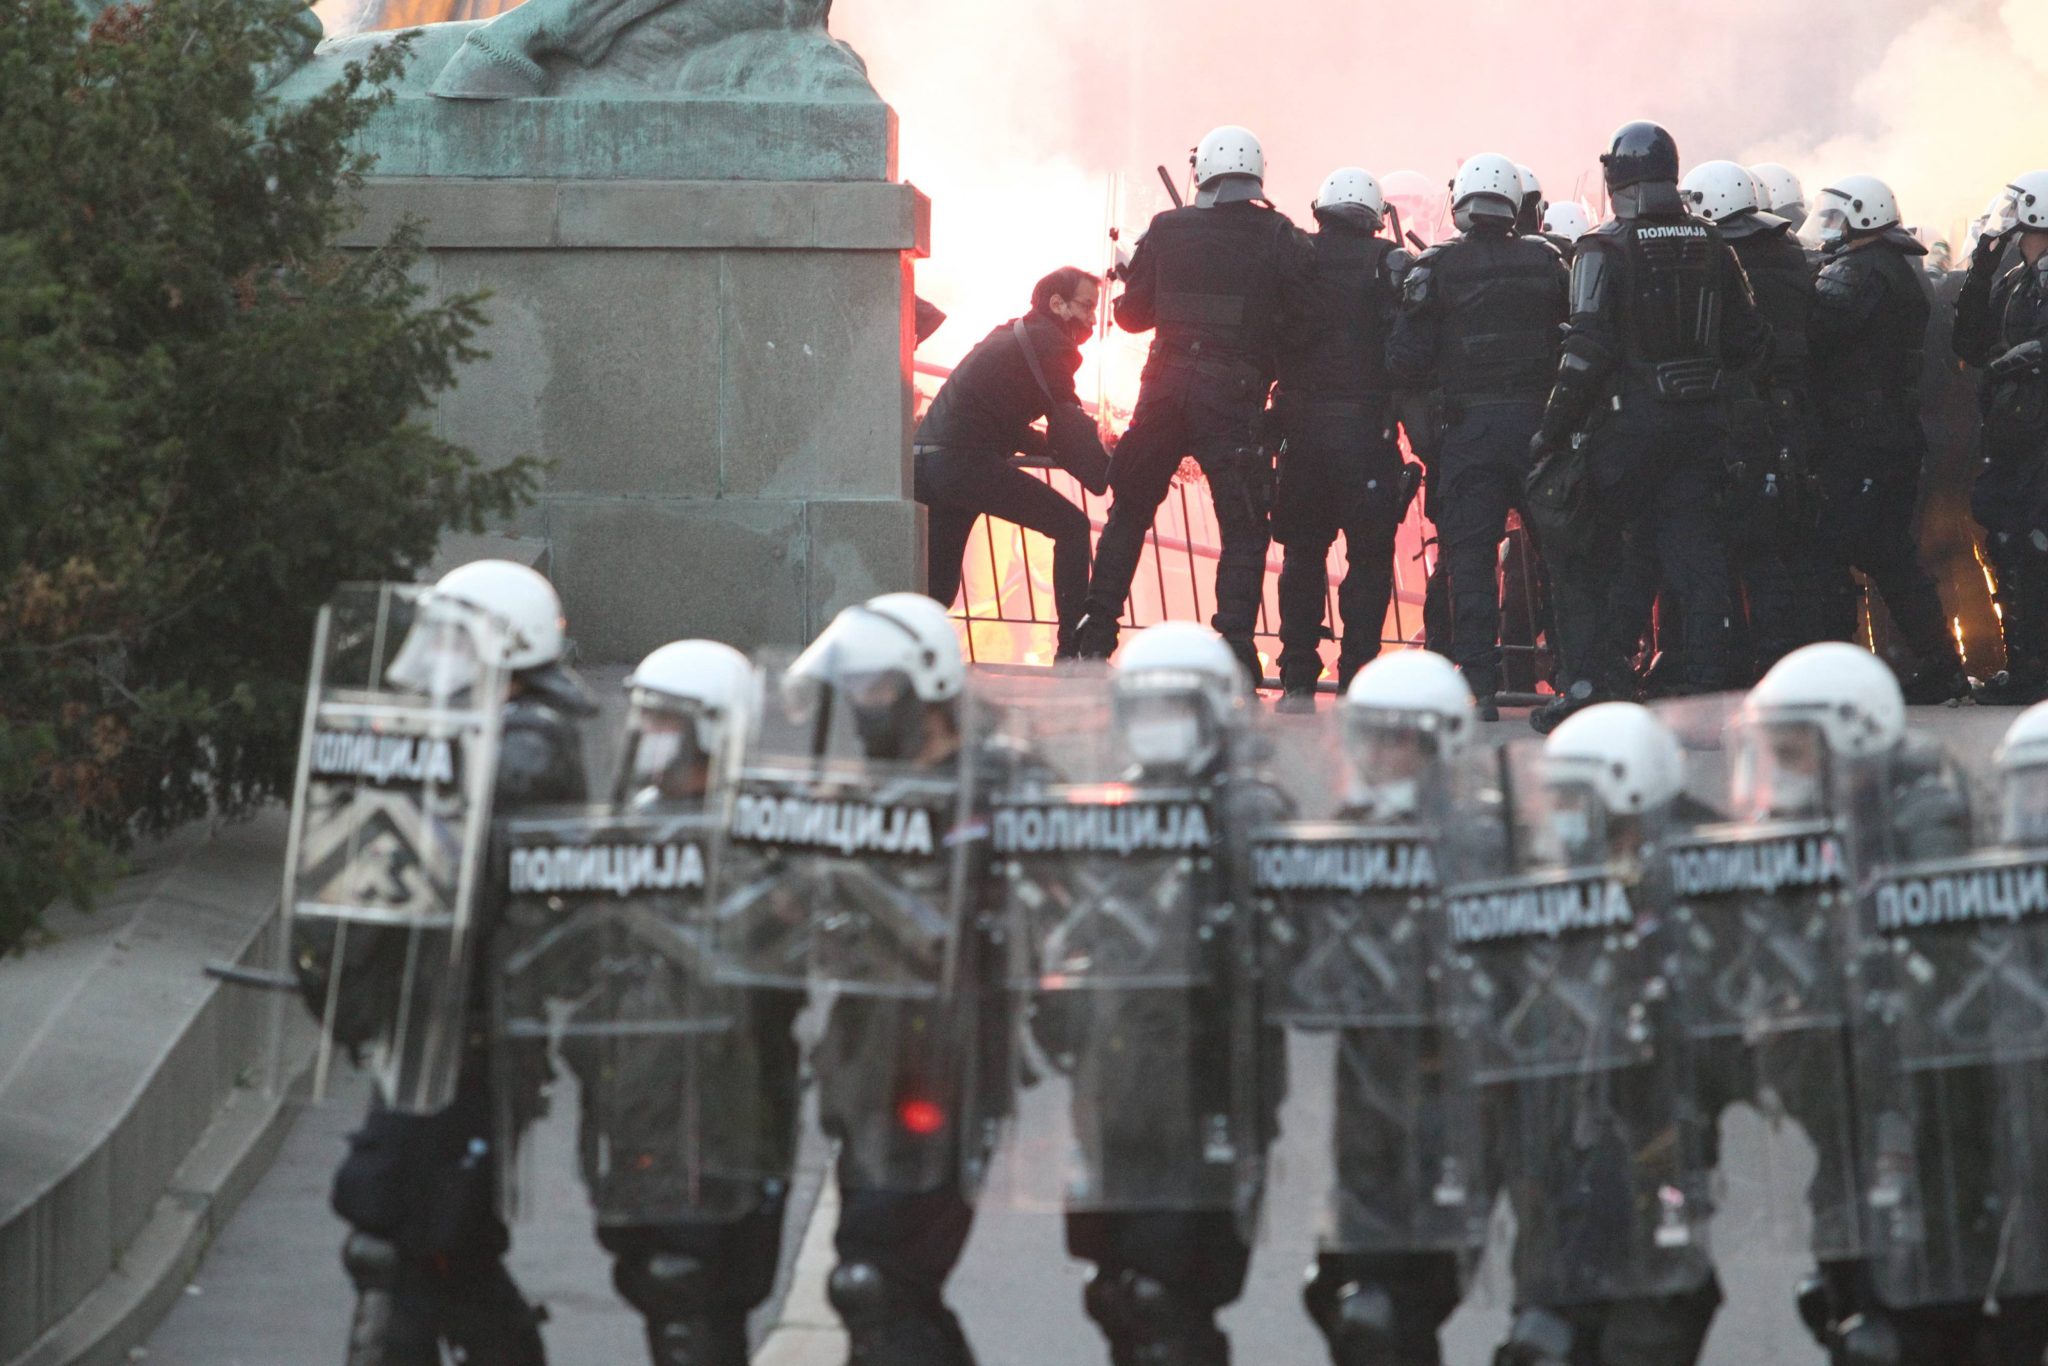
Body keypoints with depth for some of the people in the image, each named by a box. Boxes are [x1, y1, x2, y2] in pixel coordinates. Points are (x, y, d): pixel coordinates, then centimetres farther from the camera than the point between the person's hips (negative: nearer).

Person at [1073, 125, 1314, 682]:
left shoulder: (1167, 230, 2)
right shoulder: (1279, 238, -3)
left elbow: (1131, 314, 9)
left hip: (1166, 387, 2)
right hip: (1235, 399, -2)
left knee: (1129, 512, 17)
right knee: (1243, 528, 1)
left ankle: (1097, 630, 16)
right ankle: (1234, 645, -10)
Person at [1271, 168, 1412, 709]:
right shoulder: (1388, 263, -5)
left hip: (1300, 424, 3)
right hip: (1364, 425, -3)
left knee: (1302, 552, 12)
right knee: (1369, 554, 4)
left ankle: (1298, 679, 9)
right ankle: (1357, 679, -2)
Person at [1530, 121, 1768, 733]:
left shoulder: (1606, 250, -9)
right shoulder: (1713, 248, 7)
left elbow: (1588, 351, -14)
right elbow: (1749, 340, 11)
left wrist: (1554, 431, -8)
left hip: (1628, 423, -4)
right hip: (1702, 424, 4)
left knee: (1585, 558, 6)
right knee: (1697, 560, 6)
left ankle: (1590, 683, -1)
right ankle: (1706, 684, 2)